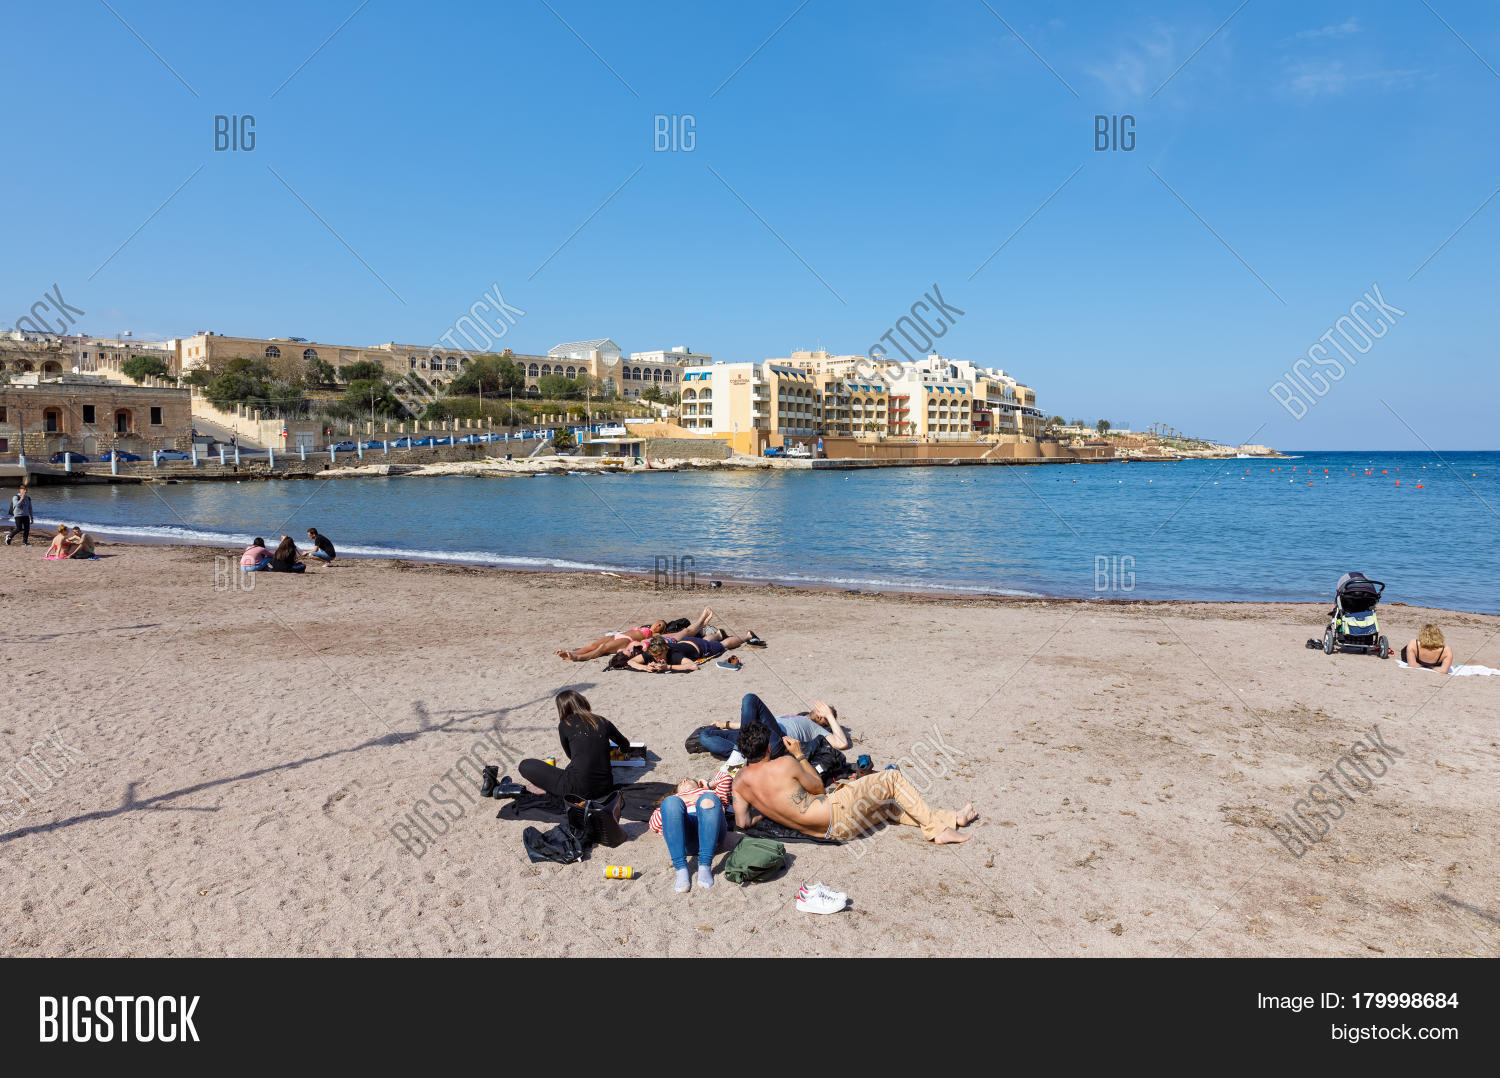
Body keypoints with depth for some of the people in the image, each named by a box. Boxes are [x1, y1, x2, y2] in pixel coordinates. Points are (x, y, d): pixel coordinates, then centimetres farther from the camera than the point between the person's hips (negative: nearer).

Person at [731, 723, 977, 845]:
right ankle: (935, 825, 15)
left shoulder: (739, 780, -1)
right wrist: (800, 755, 4)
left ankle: (945, 821, 25)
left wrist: (765, 809, 17)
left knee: (887, 804, 24)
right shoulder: (784, 764, -19)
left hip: (829, 831, 8)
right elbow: (818, 788, -4)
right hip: (834, 811, -8)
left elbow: (742, 822, 0)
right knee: (892, 778, 4)